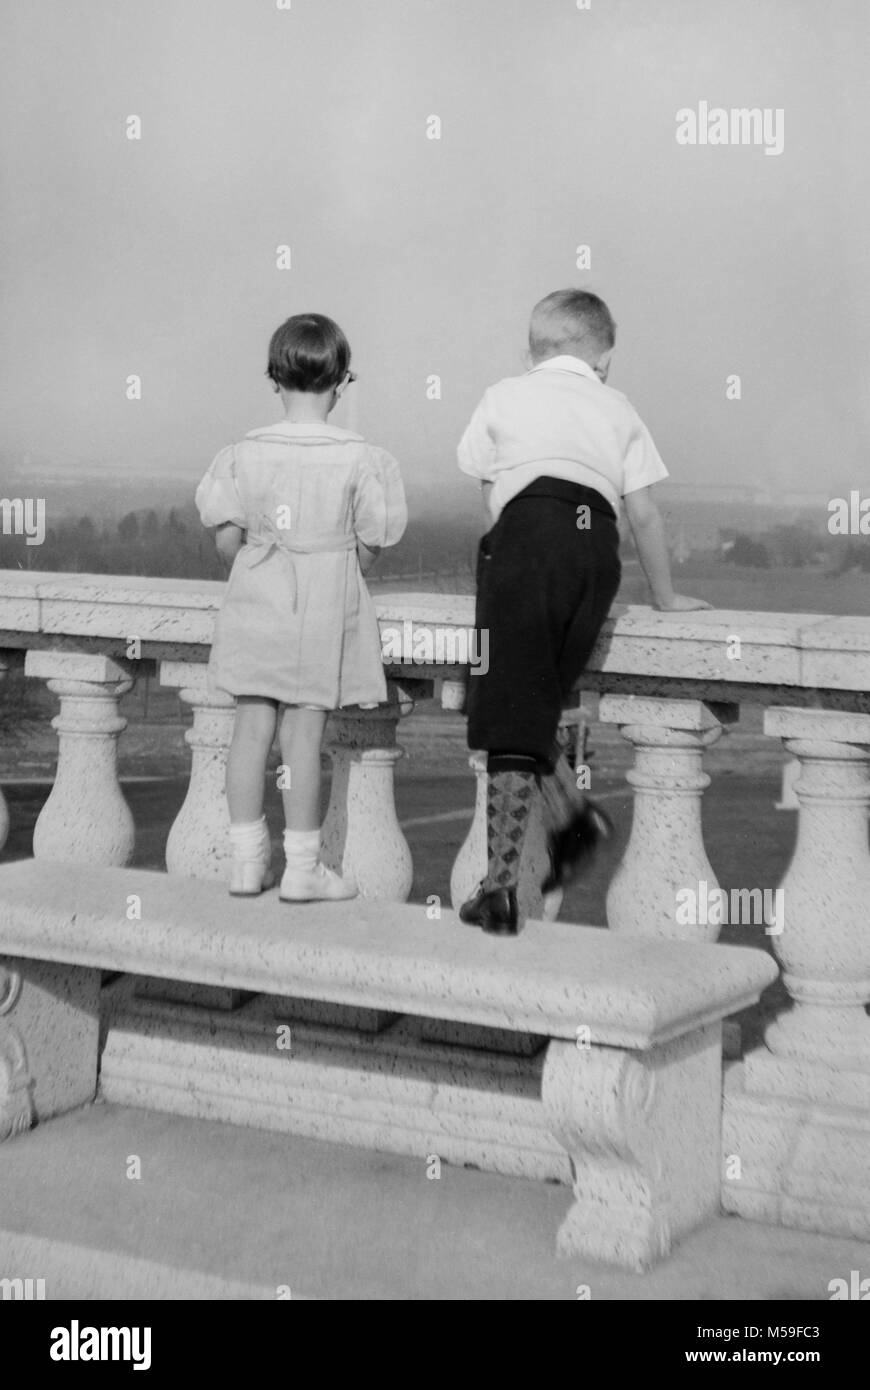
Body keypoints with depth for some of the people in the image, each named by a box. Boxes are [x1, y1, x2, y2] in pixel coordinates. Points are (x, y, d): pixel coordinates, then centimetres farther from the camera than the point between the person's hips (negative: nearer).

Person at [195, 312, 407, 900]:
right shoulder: (361, 459, -9)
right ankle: (303, 867, 8)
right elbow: (369, 548, -5)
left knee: (252, 725, 10)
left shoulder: (245, 453, -3)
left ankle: (248, 858, 15)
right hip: (326, 608, -2)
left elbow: (227, 537, -2)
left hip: (257, 606, 2)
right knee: (305, 732, 2)